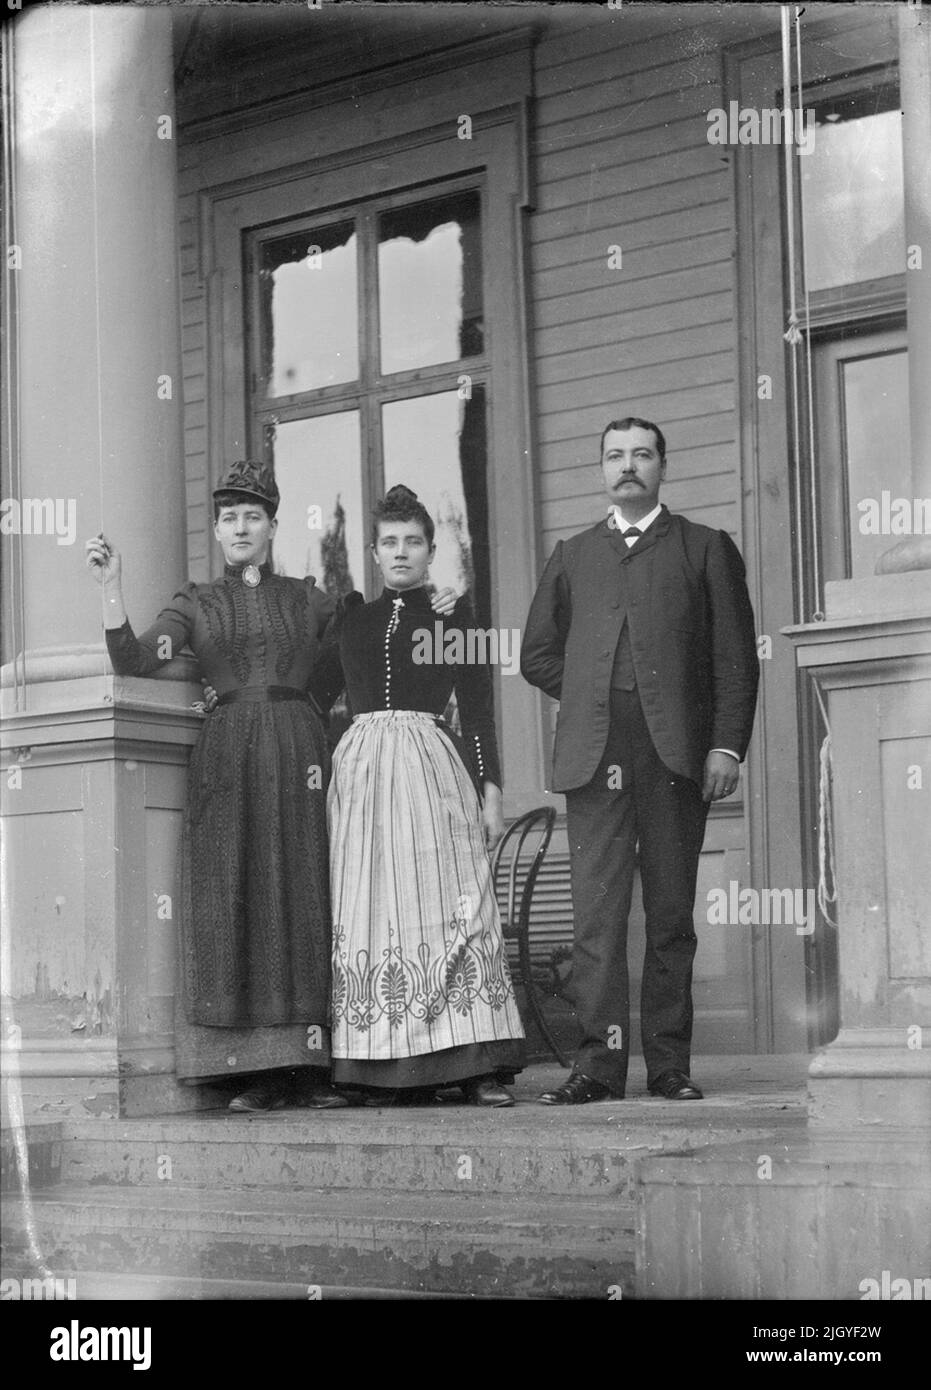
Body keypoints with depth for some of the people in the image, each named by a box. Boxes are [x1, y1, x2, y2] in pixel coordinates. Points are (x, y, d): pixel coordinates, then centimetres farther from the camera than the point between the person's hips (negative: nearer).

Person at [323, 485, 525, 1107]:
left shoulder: (455, 612, 8)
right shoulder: (352, 614, 16)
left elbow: (479, 708, 5)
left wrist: (491, 789, -1)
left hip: (434, 764, -3)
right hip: (360, 768, 3)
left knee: (451, 904, -10)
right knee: (372, 910, -3)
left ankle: (481, 1068, -12)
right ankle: (395, 1070, -2)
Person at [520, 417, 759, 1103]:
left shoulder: (707, 549, 13)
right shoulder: (573, 555, 21)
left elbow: (736, 658, 6)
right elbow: (538, 653, 22)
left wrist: (727, 744, -5)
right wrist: (595, 699, 8)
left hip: (676, 751, -1)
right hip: (593, 755, 2)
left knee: (672, 913, 1)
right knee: (597, 911, -6)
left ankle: (670, 1065, 5)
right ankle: (600, 1061, -6)